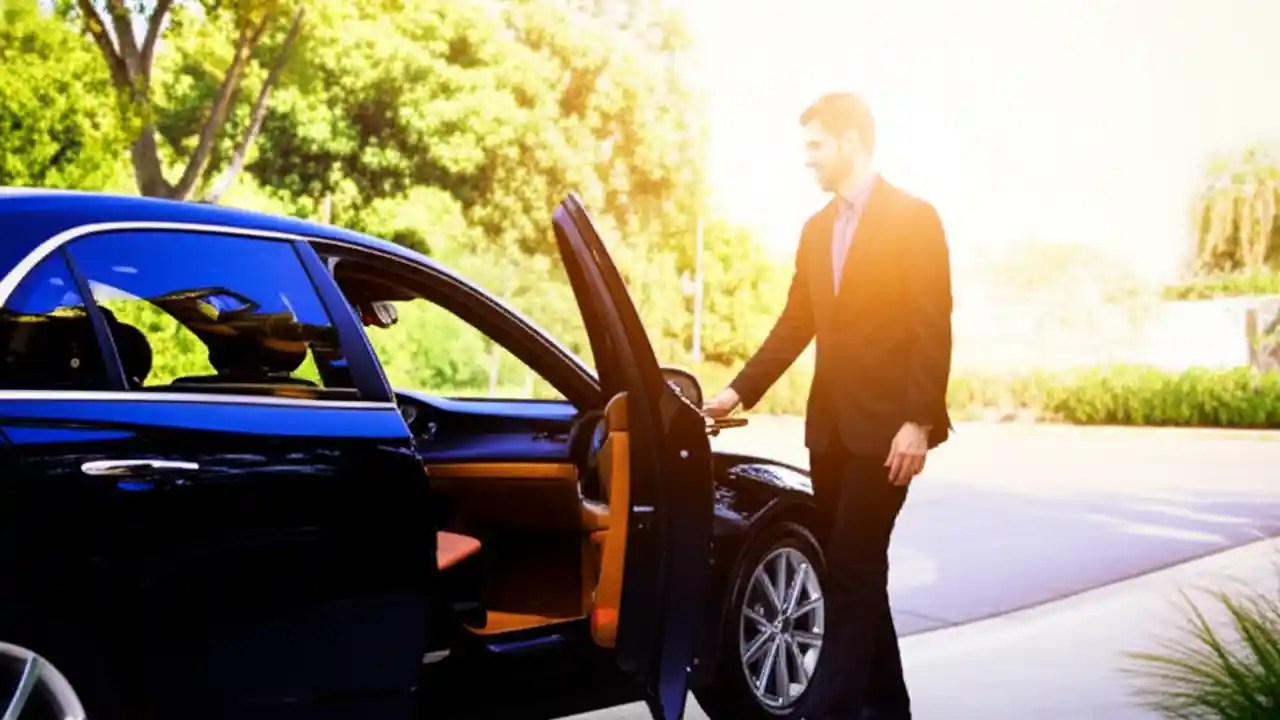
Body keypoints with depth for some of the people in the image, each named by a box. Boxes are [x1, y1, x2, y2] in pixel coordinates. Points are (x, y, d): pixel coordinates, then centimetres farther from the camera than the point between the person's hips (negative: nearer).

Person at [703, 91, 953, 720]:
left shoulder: (914, 218, -6)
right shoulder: (817, 229, 15)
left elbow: (932, 328, -11)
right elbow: (795, 324, 16)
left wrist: (918, 421, -18)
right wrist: (739, 391, 10)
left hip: (885, 424, -7)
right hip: (830, 424, 7)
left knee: (851, 570, -9)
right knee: (852, 570, 10)